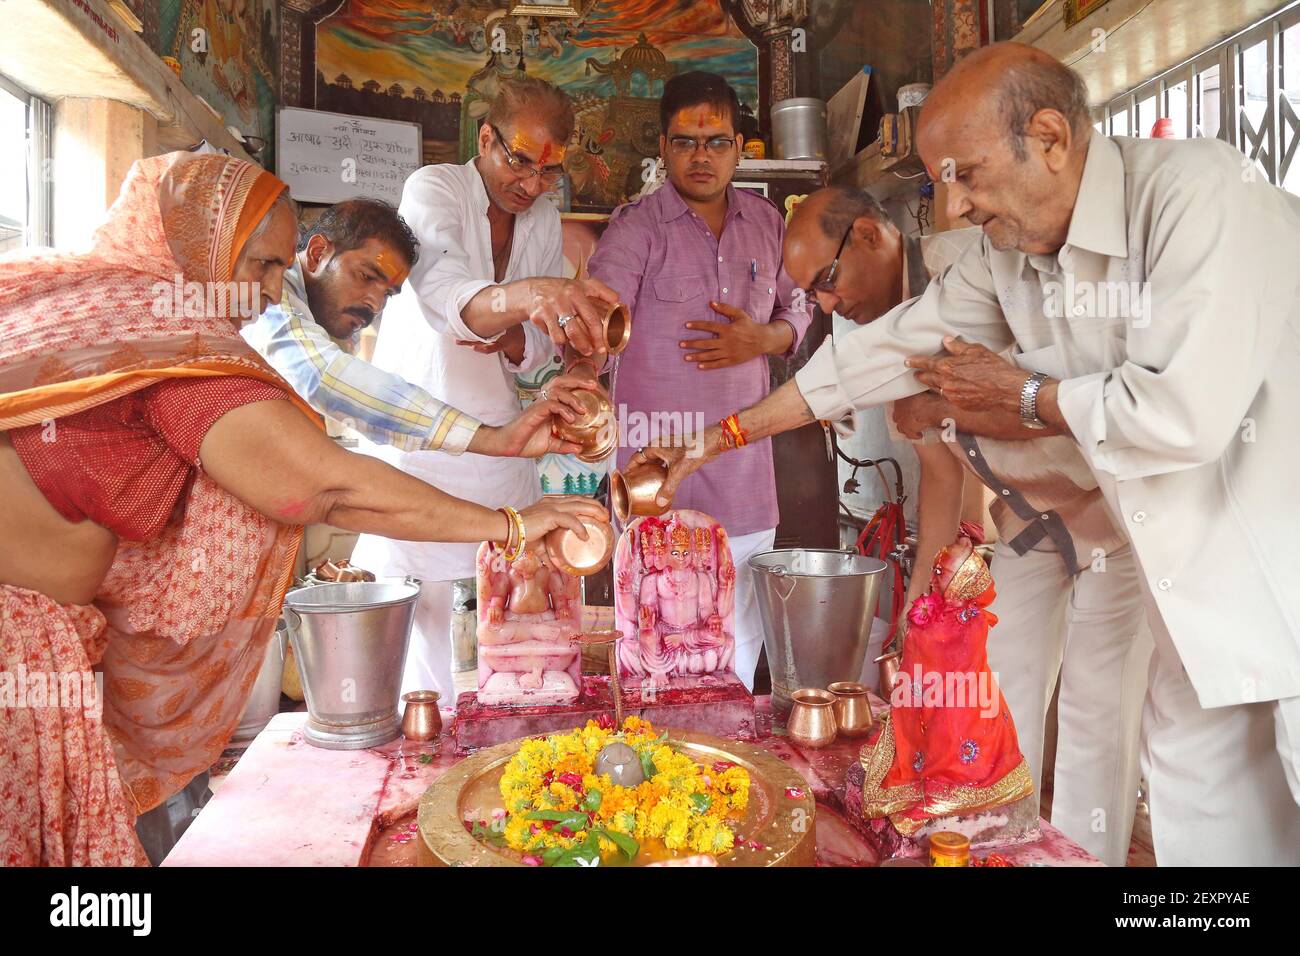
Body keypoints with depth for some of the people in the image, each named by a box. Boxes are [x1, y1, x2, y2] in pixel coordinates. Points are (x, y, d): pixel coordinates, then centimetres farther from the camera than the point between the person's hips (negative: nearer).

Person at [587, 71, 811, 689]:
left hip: (745, 478, 5)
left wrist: (762, 339, -3)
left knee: (740, 655, 15)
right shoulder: (636, 227, -6)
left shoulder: (766, 224, 10)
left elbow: (798, 313, 19)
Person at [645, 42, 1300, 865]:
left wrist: (1019, 393, -13)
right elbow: (885, 350, 4)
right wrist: (716, 440, 4)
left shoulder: (1196, 194, -23)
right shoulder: (1011, 249, 0)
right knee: (1189, 784, 14)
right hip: (1196, 579, 7)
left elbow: (1181, 415, -31)